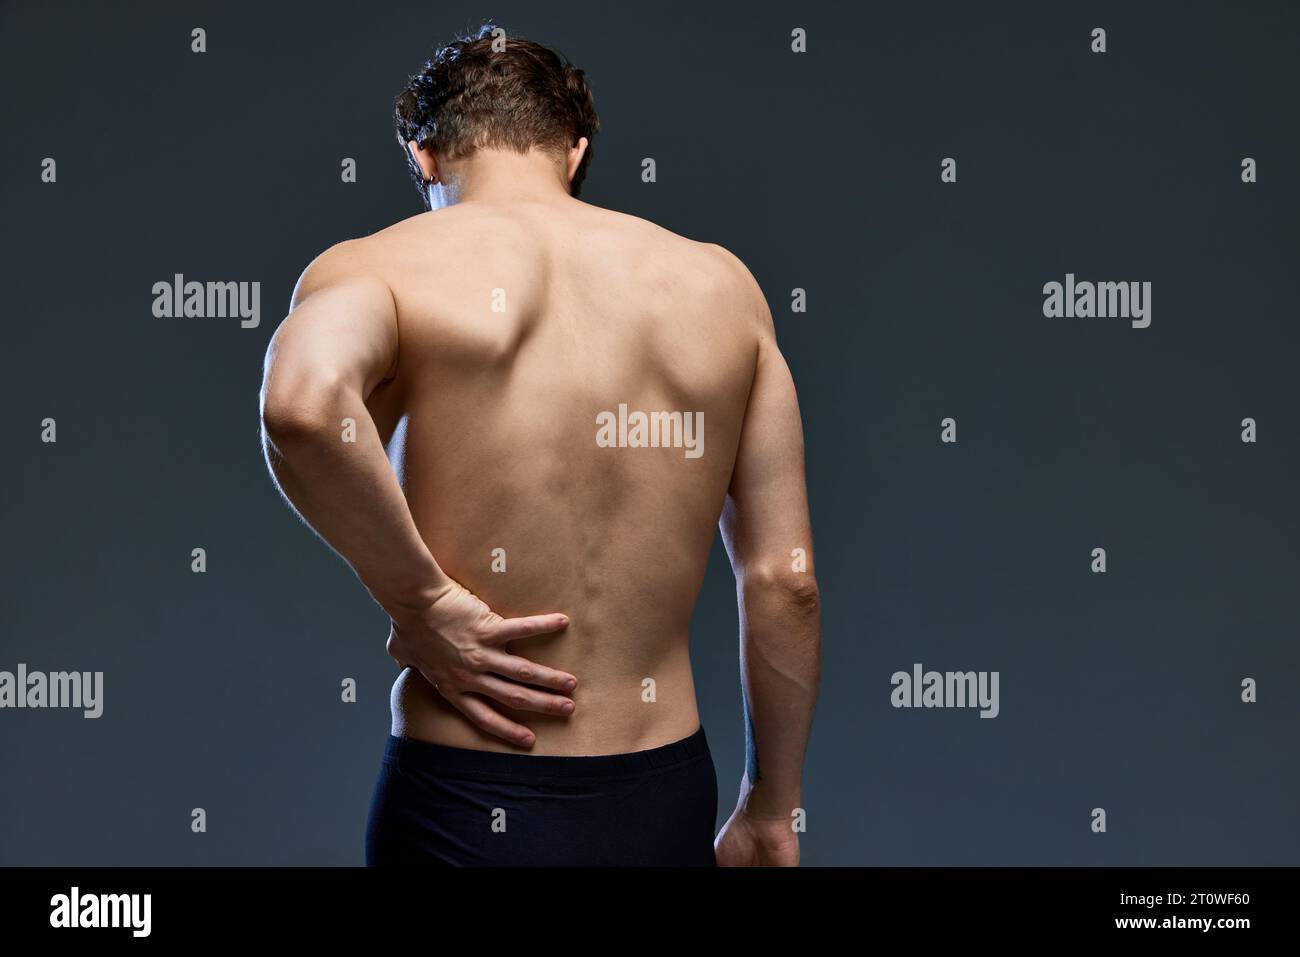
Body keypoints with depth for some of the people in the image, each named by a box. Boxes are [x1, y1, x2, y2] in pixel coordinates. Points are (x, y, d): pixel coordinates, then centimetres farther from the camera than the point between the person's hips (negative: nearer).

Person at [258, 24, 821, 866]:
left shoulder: (378, 267, -5)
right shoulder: (720, 283, 5)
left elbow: (305, 402, -31)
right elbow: (786, 582, 4)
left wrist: (419, 602, -16)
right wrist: (770, 813, 14)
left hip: (466, 805, -3)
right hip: (669, 802, 4)